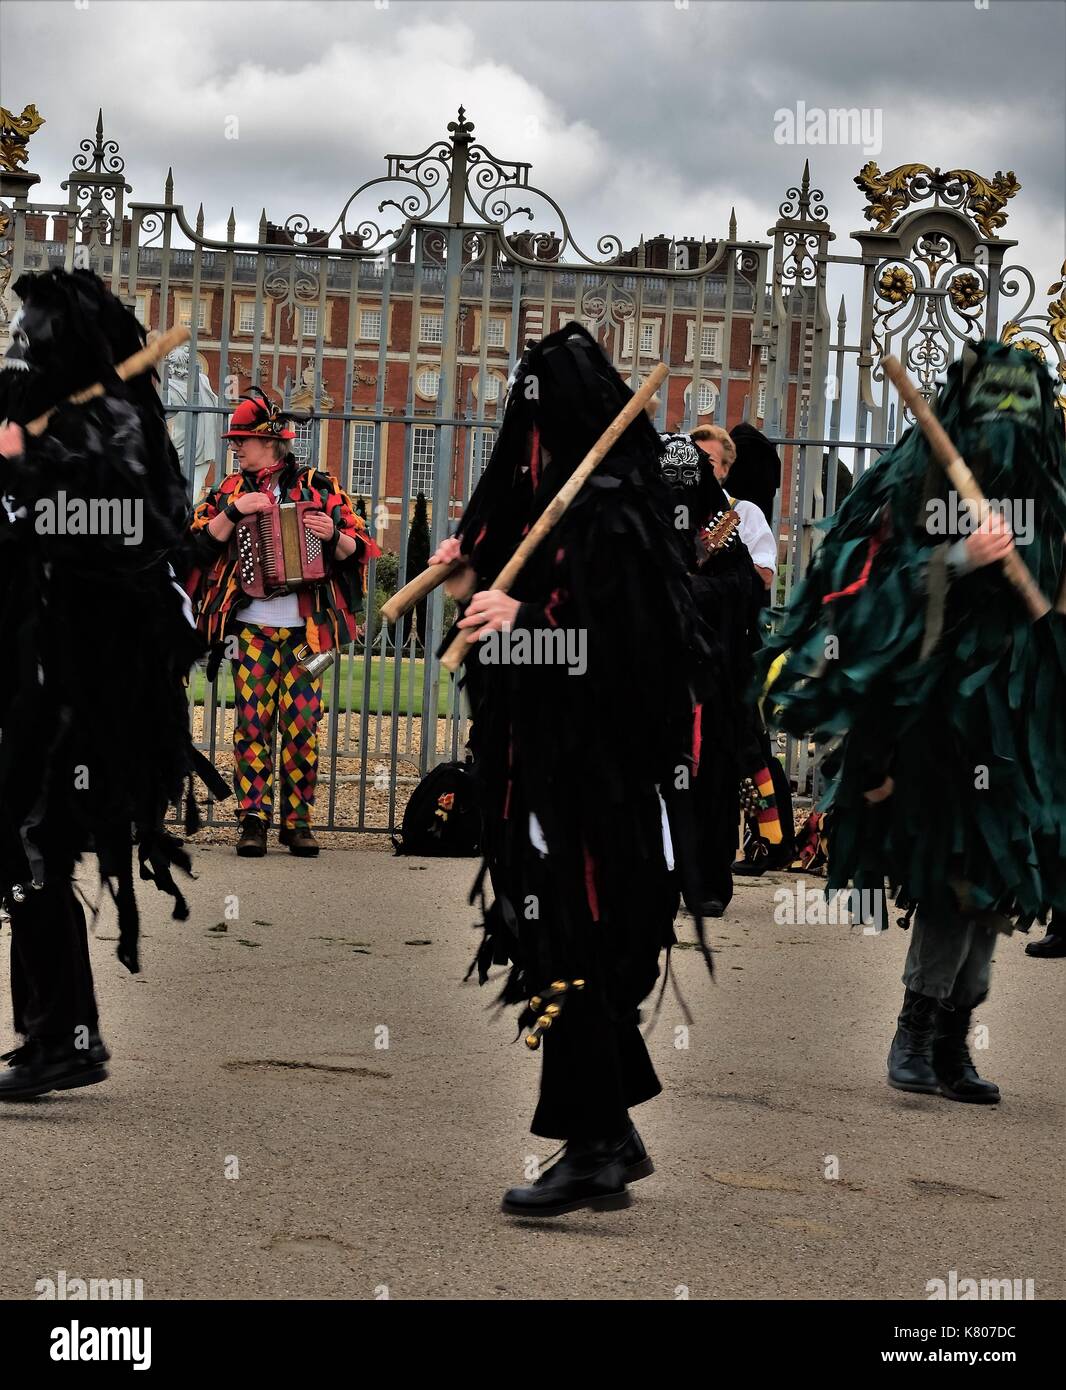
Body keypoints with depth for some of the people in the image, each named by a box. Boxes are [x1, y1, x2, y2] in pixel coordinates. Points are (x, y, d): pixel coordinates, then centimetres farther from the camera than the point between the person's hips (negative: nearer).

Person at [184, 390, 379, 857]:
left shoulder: (317, 486, 5)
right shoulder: (231, 489, 10)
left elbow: (356, 549, 5)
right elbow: (199, 542, 1)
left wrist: (334, 536, -16)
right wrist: (234, 511, -12)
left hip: (305, 629, -1)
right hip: (251, 628, 1)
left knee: (302, 723, -2)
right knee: (252, 721, -4)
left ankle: (298, 821, 4)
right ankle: (253, 820, -2)